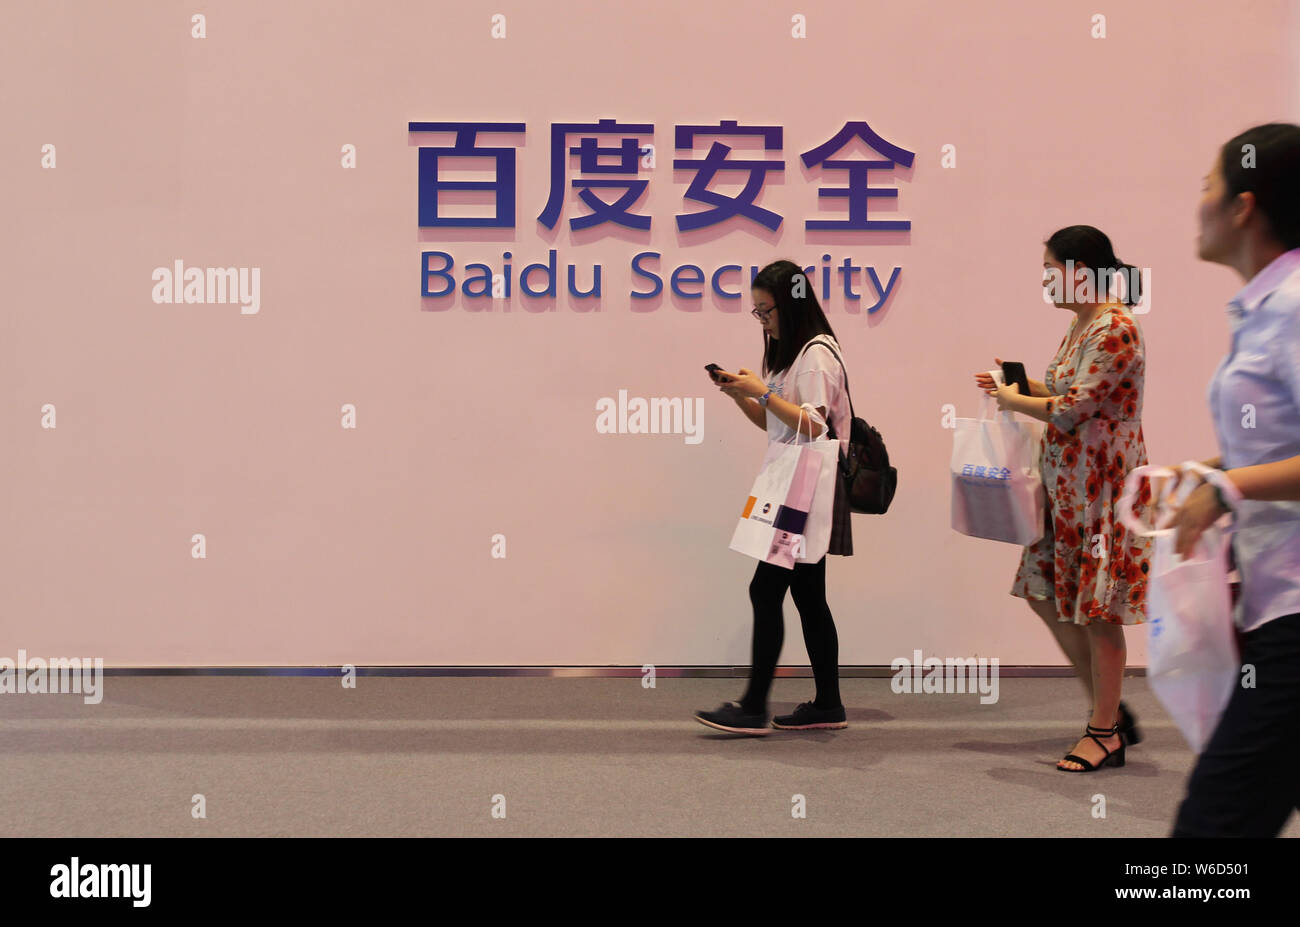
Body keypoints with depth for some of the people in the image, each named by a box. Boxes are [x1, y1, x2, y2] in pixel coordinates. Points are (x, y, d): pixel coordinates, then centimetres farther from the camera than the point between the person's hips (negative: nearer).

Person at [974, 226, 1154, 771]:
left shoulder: (1116, 331, -18)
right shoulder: (1080, 326, 12)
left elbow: (1073, 409, -21)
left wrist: (1014, 401, -7)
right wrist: (1018, 383, 10)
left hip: (1102, 486, -10)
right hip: (1066, 481, 10)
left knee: (1098, 609, -2)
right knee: (1045, 593, 12)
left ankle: (1104, 735, 10)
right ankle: (1110, 711, 22)